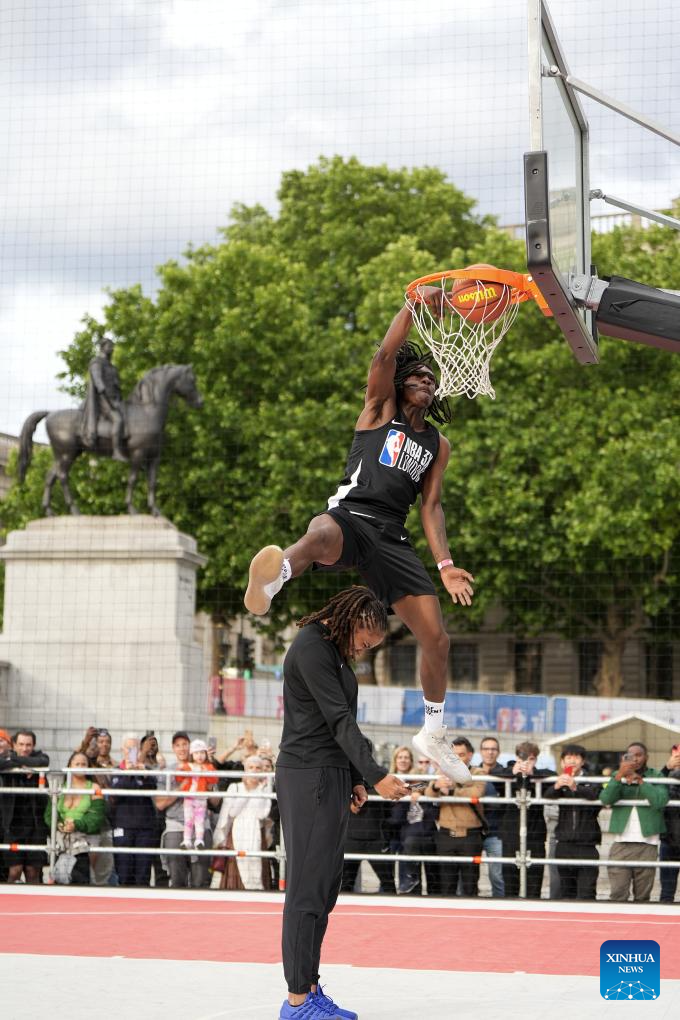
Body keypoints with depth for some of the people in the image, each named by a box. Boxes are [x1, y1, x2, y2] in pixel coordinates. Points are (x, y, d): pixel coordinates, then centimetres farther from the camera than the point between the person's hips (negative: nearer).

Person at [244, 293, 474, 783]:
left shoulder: (438, 445, 25)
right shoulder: (381, 409, 16)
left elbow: (431, 505, 19)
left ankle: (433, 734, 21)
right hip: (352, 513, -5)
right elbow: (385, 356, 0)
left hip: (392, 537, 5)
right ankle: (270, 580, -78)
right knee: (321, 533, -44)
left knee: (437, 638, 2)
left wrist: (445, 564, 8)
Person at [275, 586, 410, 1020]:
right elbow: (339, 720, -18)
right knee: (308, 885, -8)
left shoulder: (336, 651, 18)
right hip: (307, 776, -10)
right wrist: (376, 775, -22)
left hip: (332, 776, 10)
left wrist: (355, 779, 14)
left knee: (326, 885, 10)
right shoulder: (311, 647, -12)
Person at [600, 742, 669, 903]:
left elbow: (660, 800, -11)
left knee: (642, 897, 2)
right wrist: (620, 775, -17)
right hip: (621, 843, 1)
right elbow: (605, 798, -5)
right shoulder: (618, 776, 13)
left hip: (647, 844, -1)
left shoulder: (656, 776, 7)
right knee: (617, 895, -8)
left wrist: (640, 781, -16)